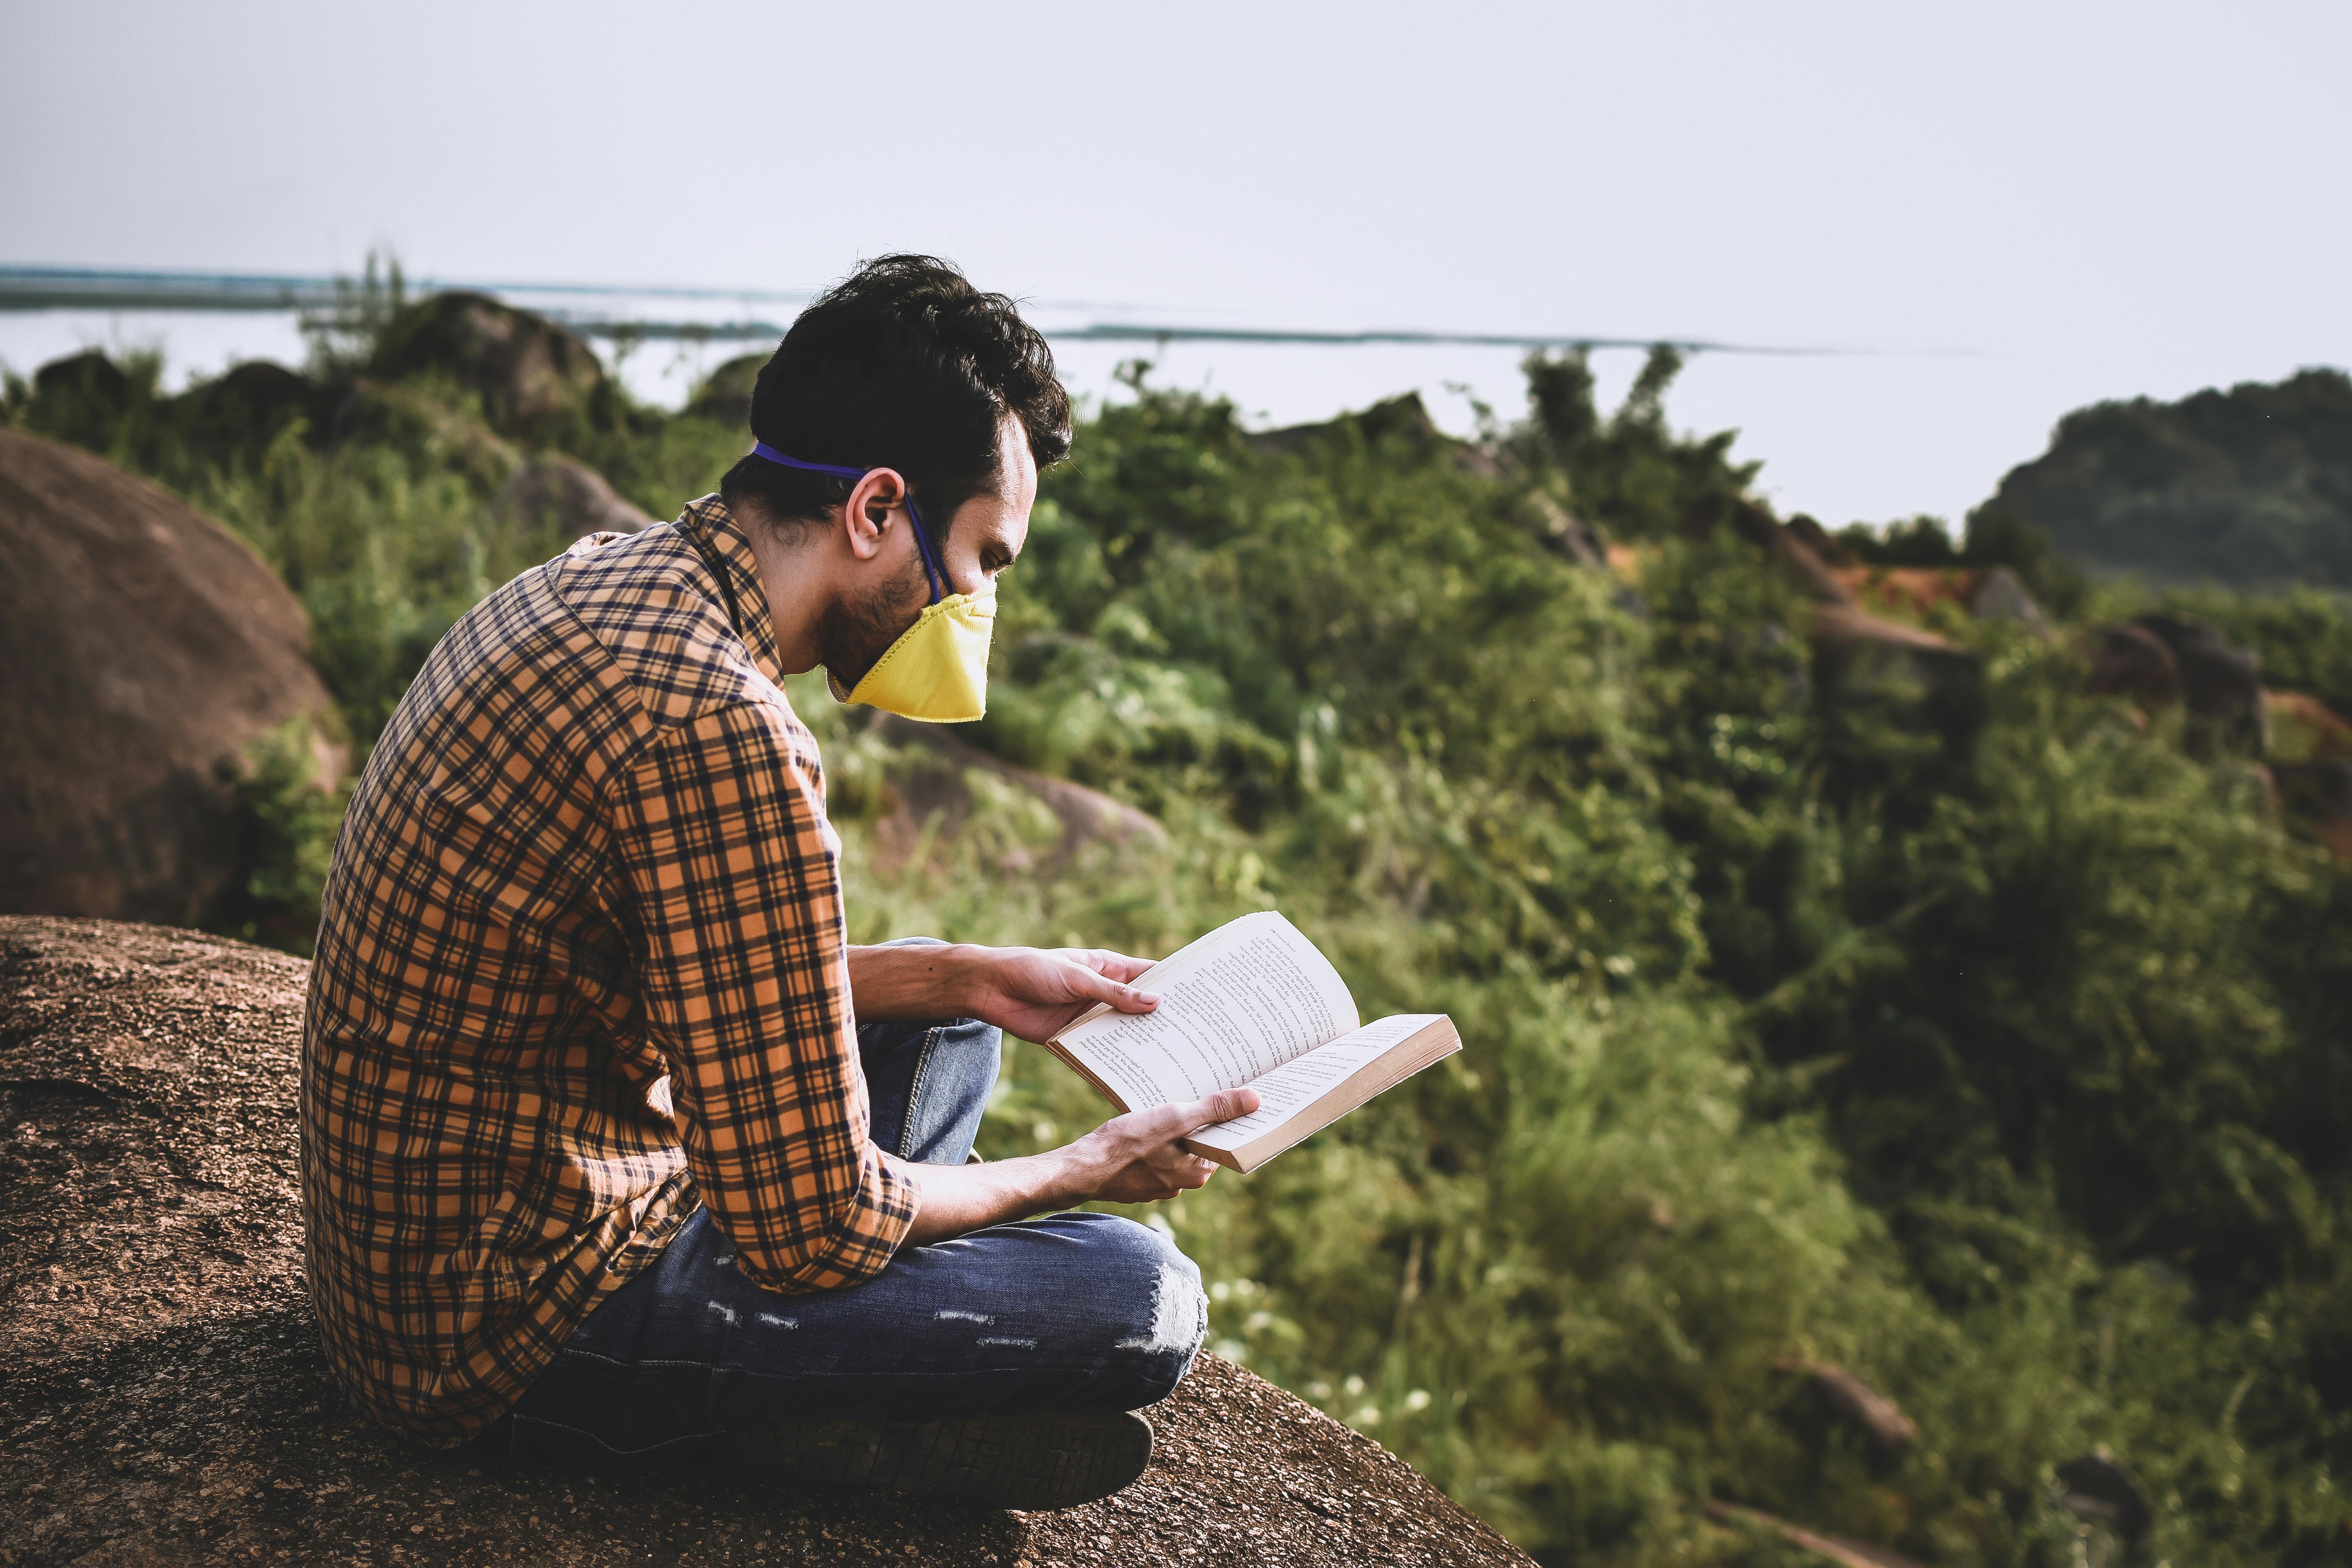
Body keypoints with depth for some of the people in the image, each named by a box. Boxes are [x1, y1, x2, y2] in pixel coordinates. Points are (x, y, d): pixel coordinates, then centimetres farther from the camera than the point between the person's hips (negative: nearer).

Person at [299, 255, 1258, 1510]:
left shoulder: (601, 581, 4)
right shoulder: (721, 728, -28)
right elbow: (812, 1228, -23)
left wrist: (967, 977, 10)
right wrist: (1079, 1171, -6)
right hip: (516, 1339, -10)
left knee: (937, 1029, 22)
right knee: (1139, 1295, -16)